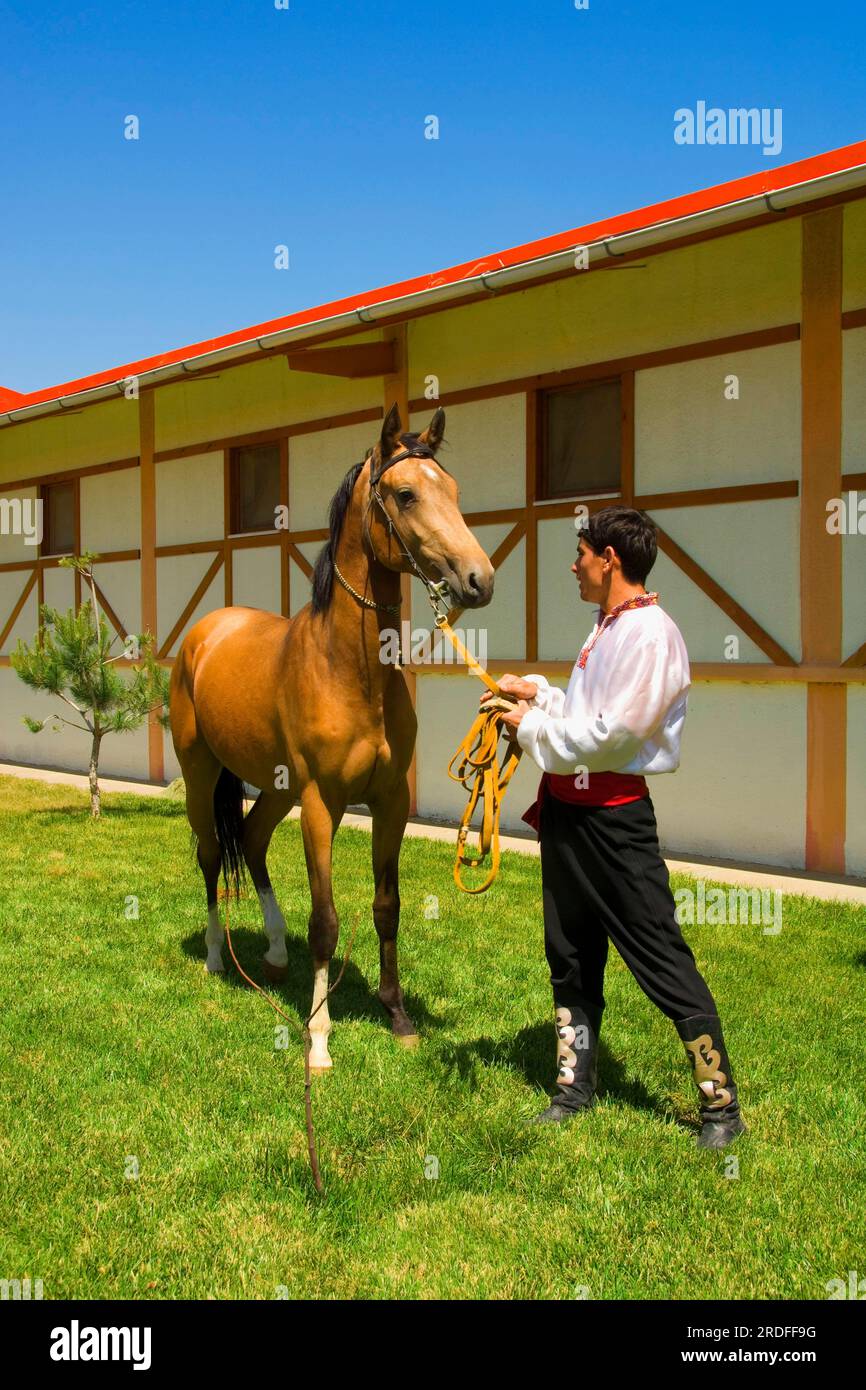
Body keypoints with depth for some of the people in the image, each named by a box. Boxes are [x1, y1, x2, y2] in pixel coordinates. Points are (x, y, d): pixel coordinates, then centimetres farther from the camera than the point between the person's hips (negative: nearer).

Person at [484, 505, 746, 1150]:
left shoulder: (651, 634, -16)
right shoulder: (606, 628, 14)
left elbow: (607, 734, -22)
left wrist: (532, 728, -11)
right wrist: (537, 692, 8)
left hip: (613, 817, -10)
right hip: (567, 808, 10)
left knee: (662, 959, -3)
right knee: (570, 957, 16)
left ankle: (721, 1106, 9)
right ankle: (575, 1089, 30)